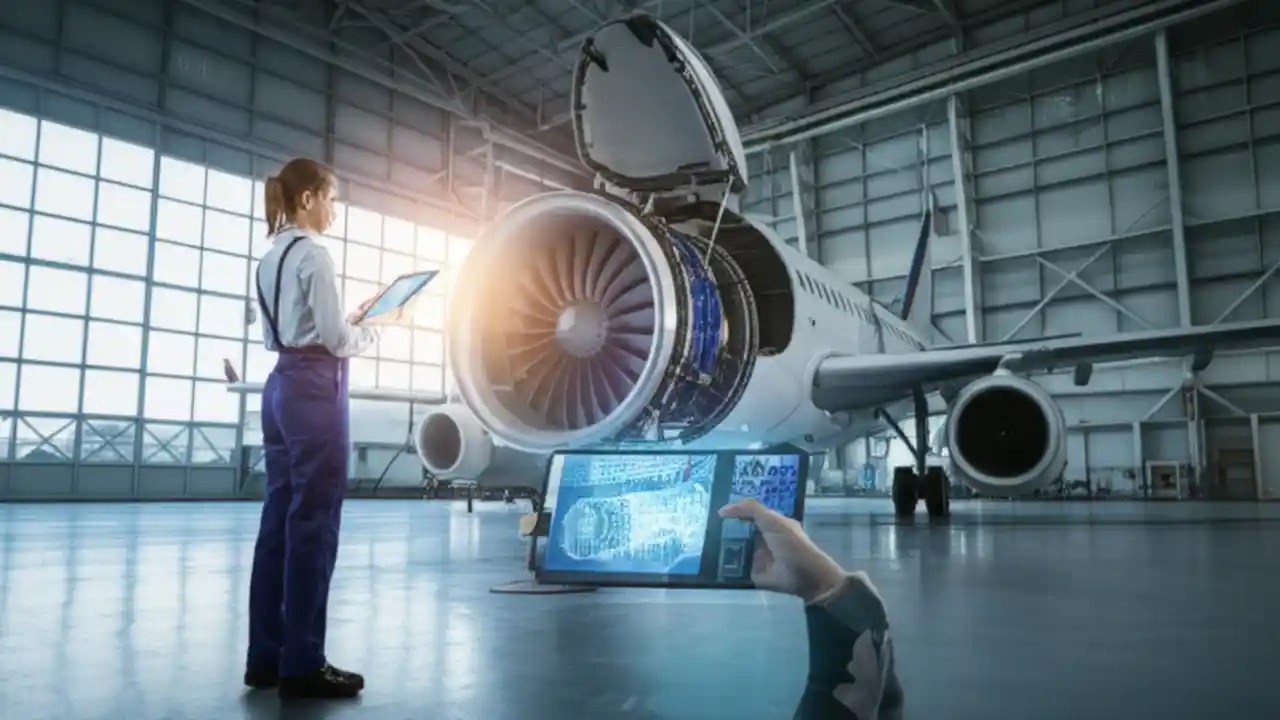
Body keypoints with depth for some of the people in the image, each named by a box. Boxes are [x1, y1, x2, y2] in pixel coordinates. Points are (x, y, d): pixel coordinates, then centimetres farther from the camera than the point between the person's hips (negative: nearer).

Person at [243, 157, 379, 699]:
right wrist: (371, 333, 6)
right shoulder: (312, 254, -9)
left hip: (281, 385, 9)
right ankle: (301, 664, 2)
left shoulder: (271, 256, 17)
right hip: (315, 389, -9)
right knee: (313, 523, -5)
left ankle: (266, 654, 17)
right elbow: (335, 337, -14)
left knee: (279, 519, 10)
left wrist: (349, 325, 16)